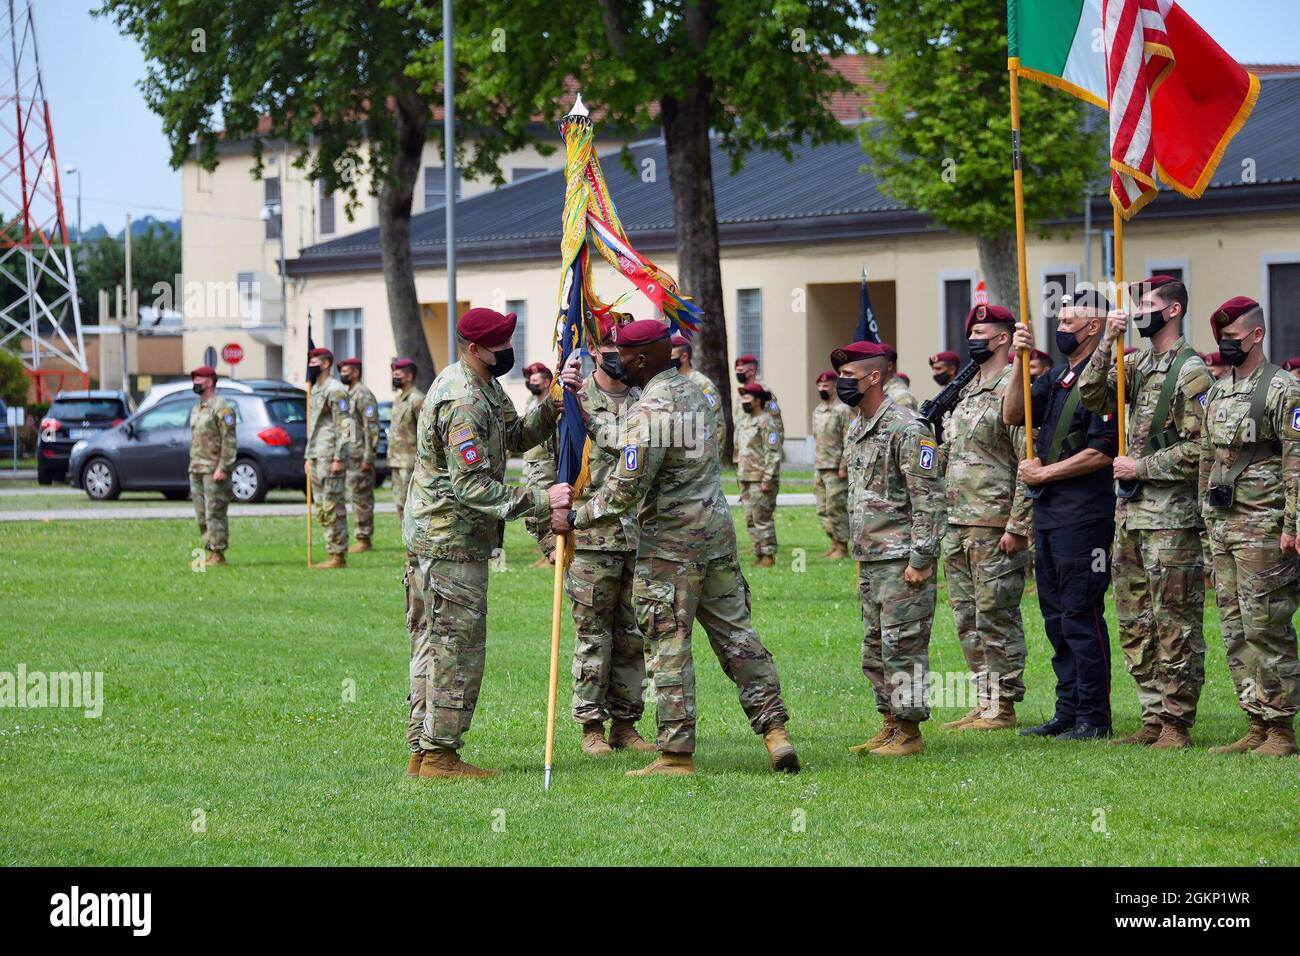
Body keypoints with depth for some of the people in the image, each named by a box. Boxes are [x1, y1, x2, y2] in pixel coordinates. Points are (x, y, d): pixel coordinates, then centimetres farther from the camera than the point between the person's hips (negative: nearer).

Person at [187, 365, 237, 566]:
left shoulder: (221, 407, -9)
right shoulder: (197, 408, 19)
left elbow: (229, 440, -15)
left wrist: (222, 468, -20)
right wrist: (192, 468, 19)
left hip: (214, 471, -9)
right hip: (196, 470, 9)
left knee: (215, 513, -9)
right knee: (202, 515, 9)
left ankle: (218, 554, -7)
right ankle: (209, 551, 13)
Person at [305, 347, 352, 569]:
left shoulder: (335, 390, -11)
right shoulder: (316, 390, 19)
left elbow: (345, 426, -16)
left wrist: (339, 458, -21)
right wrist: (308, 457, 22)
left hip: (331, 458, -10)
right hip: (317, 457, 10)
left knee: (333, 508, -9)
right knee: (322, 509, 10)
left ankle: (338, 556, -8)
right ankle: (332, 553, 13)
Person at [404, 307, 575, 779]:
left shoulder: (484, 386, 11)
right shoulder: (463, 403, -22)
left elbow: (515, 437, 16)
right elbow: (472, 487, -26)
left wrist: (551, 408, -1)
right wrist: (540, 501, -27)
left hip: (433, 537, 11)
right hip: (451, 540, -11)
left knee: (433, 645, 12)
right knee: (457, 646, -7)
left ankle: (422, 751, 17)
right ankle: (439, 754, -4)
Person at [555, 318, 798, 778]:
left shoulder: (649, 410, -18)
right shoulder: (692, 391, 10)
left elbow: (626, 490, -19)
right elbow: (621, 443, 19)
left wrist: (575, 518, -7)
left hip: (671, 541, -8)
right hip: (717, 528, 8)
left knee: (670, 646, -2)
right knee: (734, 631, 11)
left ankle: (676, 753, 0)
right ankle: (774, 730, 8)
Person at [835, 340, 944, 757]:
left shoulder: (907, 429, -14)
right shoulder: (855, 430, 16)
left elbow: (928, 499, -17)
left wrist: (920, 559, -20)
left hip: (902, 561, -10)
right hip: (871, 561, 10)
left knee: (903, 646, -6)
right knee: (875, 649, 12)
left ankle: (909, 732, -1)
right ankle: (890, 727, 20)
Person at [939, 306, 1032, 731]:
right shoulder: (964, 393, 18)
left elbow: (1030, 464, -15)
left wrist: (1017, 526, -19)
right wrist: (941, 518, 18)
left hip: (994, 526, -9)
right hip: (957, 524, 9)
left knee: (996, 617, -5)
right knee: (967, 618, 12)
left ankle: (1003, 706, 1)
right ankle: (983, 702, 18)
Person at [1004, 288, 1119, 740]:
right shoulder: (1057, 375, 15)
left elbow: (1102, 452, -19)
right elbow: (1013, 414, 9)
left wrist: (1042, 473, -11)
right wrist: (1020, 360, -2)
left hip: (1084, 515, -9)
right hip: (1047, 514, 9)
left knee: (1081, 616, -7)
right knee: (1056, 618, 13)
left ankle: (1094, 717, -2)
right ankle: (1068, 712, 20)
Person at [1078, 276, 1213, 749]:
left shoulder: (1191, 372, -10)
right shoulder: (1136, 364, 14)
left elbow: (1198, 448, -14)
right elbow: (1092, 397, 3)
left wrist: (1140, 467, -12)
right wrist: (1107, 344, -5)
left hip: (1171, 516, -8)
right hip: (1129, 513, 8)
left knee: (1174, 624, -3)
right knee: (1135, 623, 10)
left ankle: (1177, 723, 1)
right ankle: (1153, 717, 17)